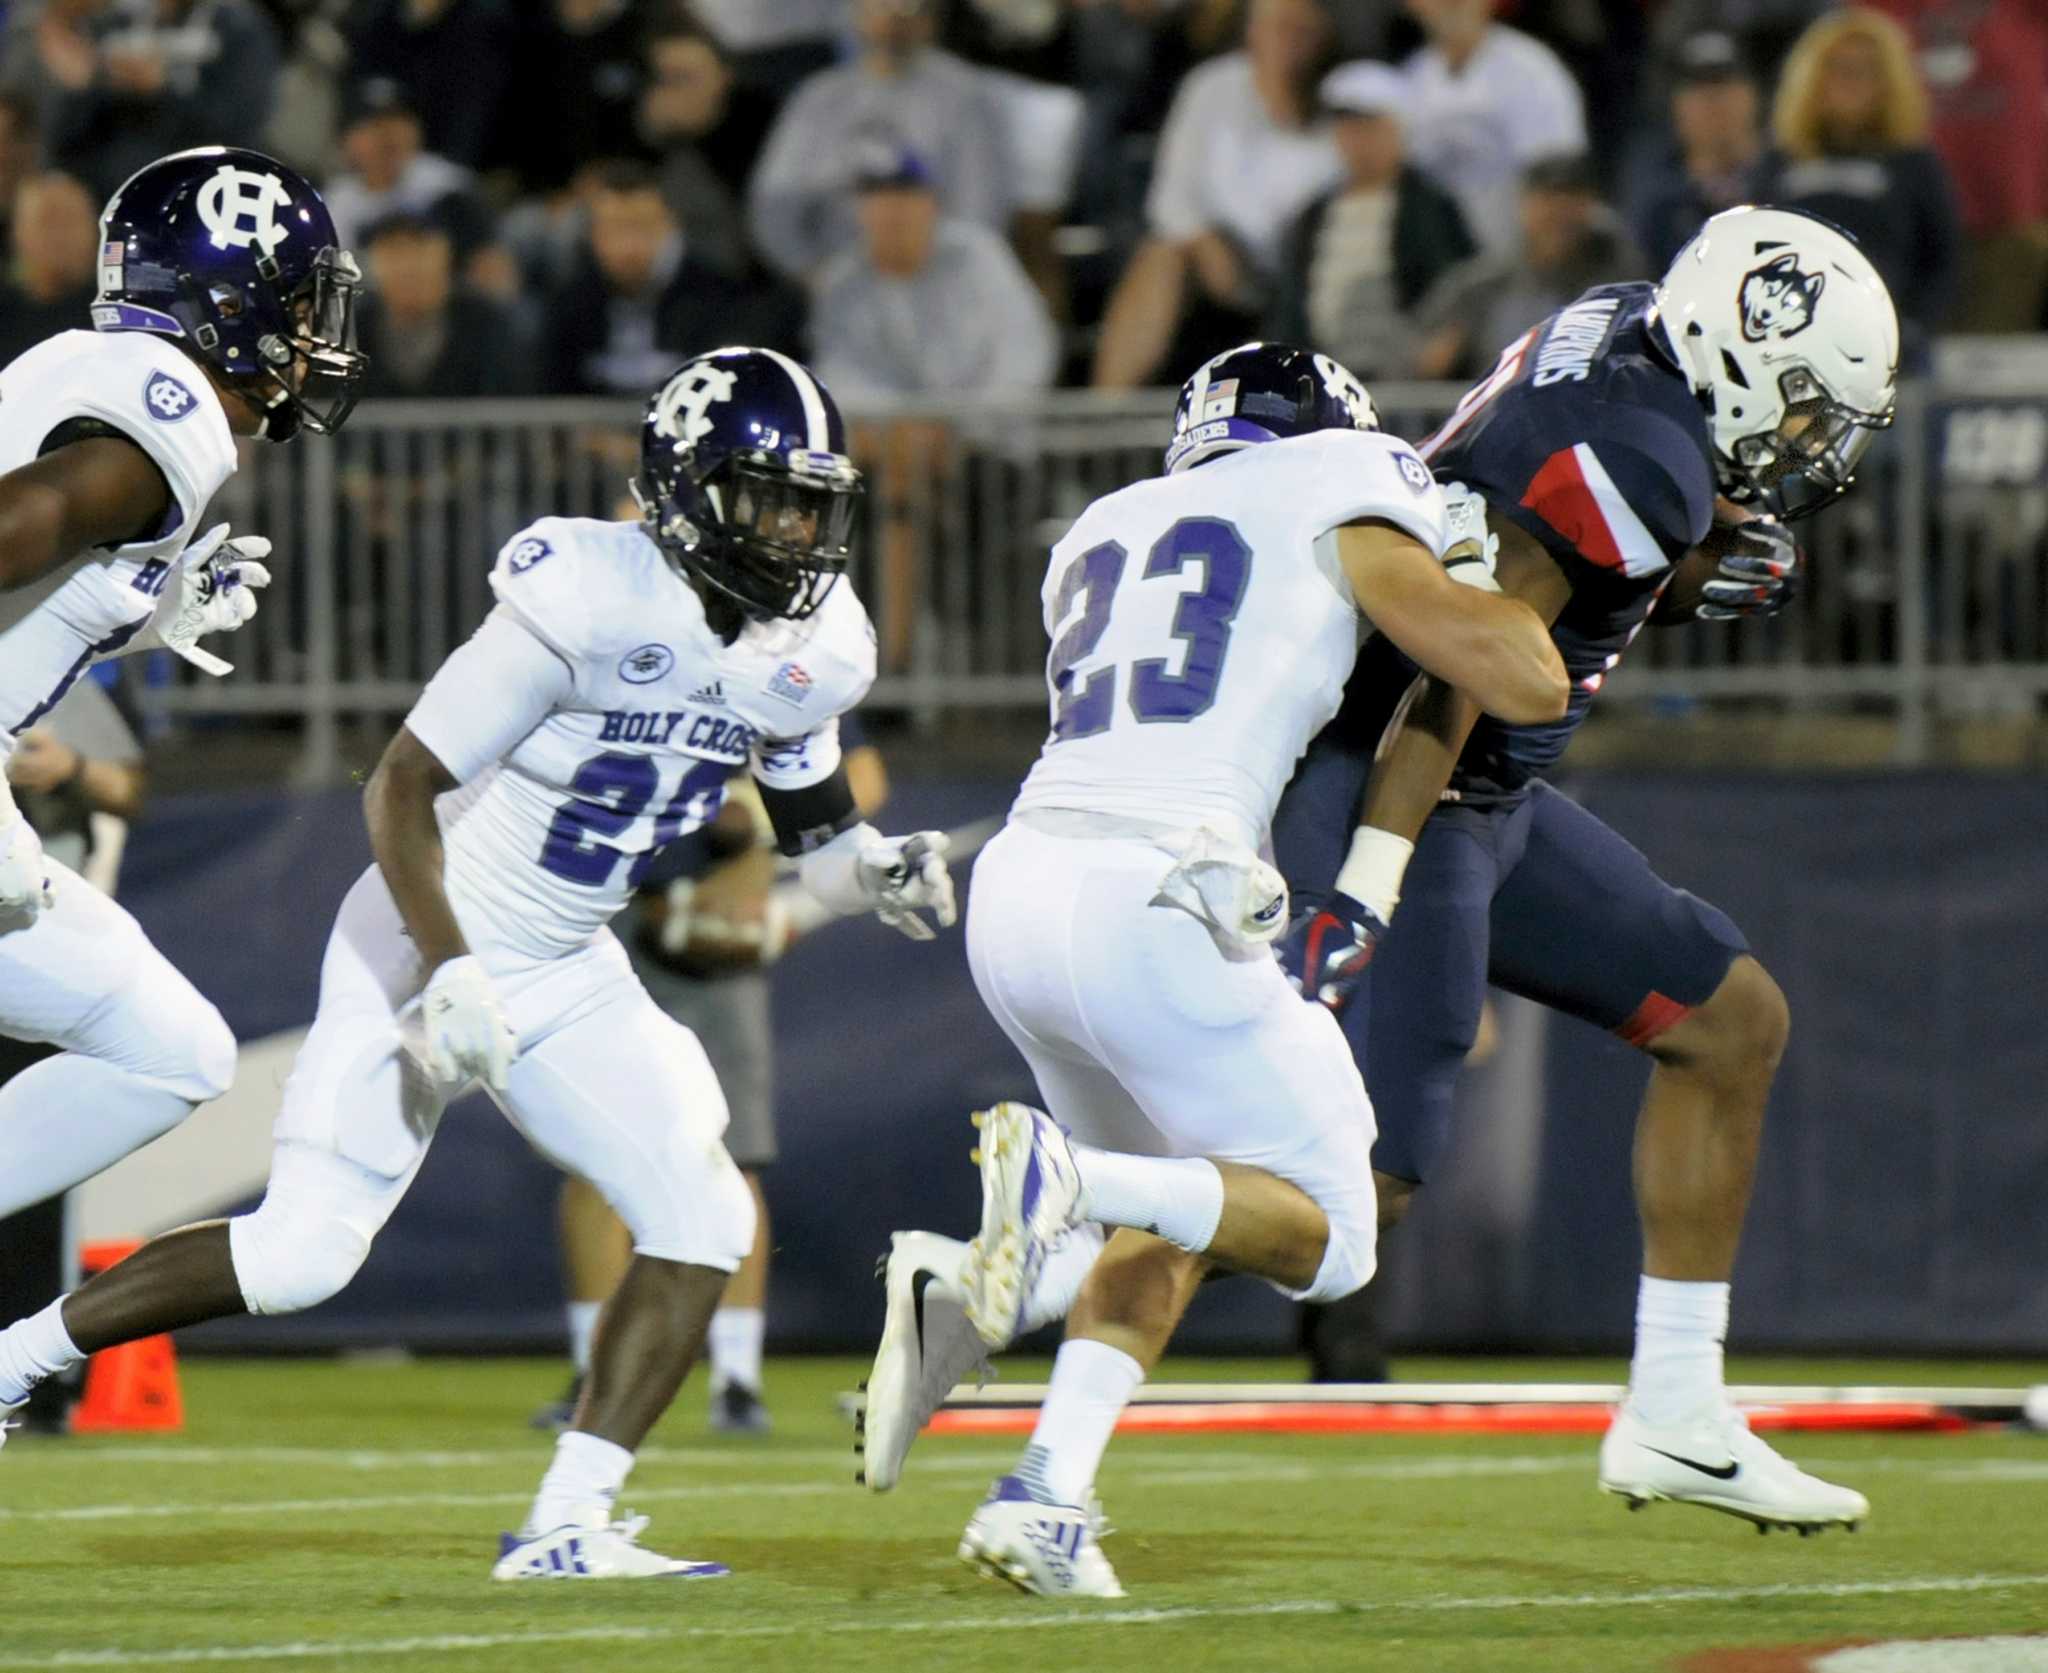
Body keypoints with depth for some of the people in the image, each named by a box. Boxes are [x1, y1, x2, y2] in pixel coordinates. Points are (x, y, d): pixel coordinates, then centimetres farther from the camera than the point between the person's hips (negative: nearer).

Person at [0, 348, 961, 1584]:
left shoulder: (811, 651, -3)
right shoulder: (591, 600, -25)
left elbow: (817, 831, 13)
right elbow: (401, 786, -20)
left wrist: (883, 871, -10)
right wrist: (448, 976, -27)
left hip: (568, 972, 7)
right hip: (428, 940, -7)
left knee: (704, 1220, -10)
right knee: (303, 1255, -10)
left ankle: (568, 1528, -8)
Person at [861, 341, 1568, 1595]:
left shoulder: (1105, 534, 25)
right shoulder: (1339, 503, 8)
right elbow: (1533, 688, 5)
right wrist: (1464, 561, 24)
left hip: (1020, 883, 7)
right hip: (1150, 902, -7)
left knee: (1174, 1222, 25)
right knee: (1323, 1236, 7)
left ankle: (1046, 1495, -1)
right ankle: (1067, 1176, -21)